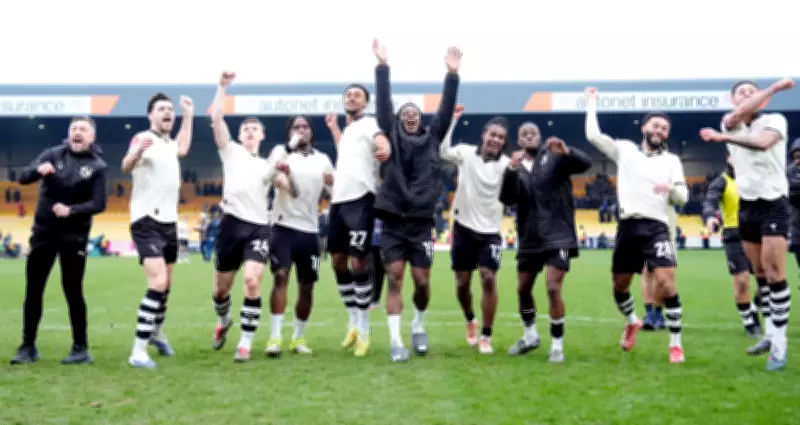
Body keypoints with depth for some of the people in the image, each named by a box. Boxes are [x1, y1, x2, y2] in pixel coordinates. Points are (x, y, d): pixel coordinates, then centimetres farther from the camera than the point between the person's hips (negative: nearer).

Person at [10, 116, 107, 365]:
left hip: (74, 235, -3)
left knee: (72, 291, -1)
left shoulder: (97, 166, -4)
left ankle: (81, 348, 9)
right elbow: (23, 177, -4)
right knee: (33, 290, 5)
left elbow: (99, 204, -10)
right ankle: (28, 346, 16)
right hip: (43, 231, 3)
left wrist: (71, 210, -24)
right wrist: (38, 170, -25)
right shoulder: (52, 154, 3)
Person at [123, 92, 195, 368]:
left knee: (166, 285, 18)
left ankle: (156, 333, 41)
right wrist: (137, 151, -55)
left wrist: (188, 115, 33)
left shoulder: (170, 142, 12)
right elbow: (126, 167, -32)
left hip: (169, 221, 8)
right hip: (147, 221, -8)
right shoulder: (143, 138, -13)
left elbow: (182, 149, 35)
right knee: (158, 283, -21)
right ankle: (138, 352, -18)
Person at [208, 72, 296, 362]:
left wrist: (285, 170, -3)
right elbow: (216, 117, 1)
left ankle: (245, 343, -9)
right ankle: (223, 322, 41)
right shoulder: (231, 151, 13)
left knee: (252, 282, -18)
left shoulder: (267, 165, 21)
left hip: (259, 228, 1)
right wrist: (223, 86, -6)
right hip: (232, 224, 0)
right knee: (222, 287, 8)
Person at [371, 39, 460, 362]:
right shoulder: (391, 137, 7)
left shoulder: (432, 139, 10)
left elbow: (446, 110, 2)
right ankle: (395, 341, -1)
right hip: (393, 222, -1)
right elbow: (382, 105, 0)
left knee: (422, 281, 1)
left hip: (421, 222, 1)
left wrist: (452, 75, -7)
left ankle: (418, 326, 28)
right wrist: (382, 67, -8)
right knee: (394, 279, -4)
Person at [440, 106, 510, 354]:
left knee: (489, 279, -13)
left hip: (490, 231, 0)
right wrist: (451, 119, -29)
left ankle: (486, 336, -1)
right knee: (462, 282, 7)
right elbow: (442, 151, -23)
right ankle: (470, 321, 37)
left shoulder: (506, 164, -4)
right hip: (464, 228, 0)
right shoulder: (466, 153, -5)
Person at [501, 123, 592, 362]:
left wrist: (566, 151, -36)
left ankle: (557, 345, 0)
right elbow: (506, 199, -9)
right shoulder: (516, 168, 7)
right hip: (529, 240, 5)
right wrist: (511, 170, -24)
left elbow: (585, 164, -17)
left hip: (558, 237, -5)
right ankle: (530, 336, 37)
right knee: (523, 289, 14)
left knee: (553, 288, -14)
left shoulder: (554, 158, -1)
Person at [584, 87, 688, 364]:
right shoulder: (625, 149, 10)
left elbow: (683, 197, 4)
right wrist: (592, 102, 6)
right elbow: (593, 135, 0)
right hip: (629, 226, 2)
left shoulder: (672, 160, 10)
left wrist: (672, 188, -18)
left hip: (657, 227, -1)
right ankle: (632, 322, 41)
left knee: (666, 282, -16)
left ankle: (676, 344, -6)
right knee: (619, 284, 10)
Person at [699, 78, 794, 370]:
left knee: (775, 276, -11)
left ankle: (779, 344, -7)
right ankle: (770, 334, 20)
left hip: (773, 205, -5)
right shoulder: (729, 124, 5)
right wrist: (773, 88, -19)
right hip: (746, 207, 5)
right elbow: (740, 113, -19)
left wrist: (724, 138, -32)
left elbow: (762, 142, -30)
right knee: (761, 276, 10)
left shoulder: (774, 120, -7)